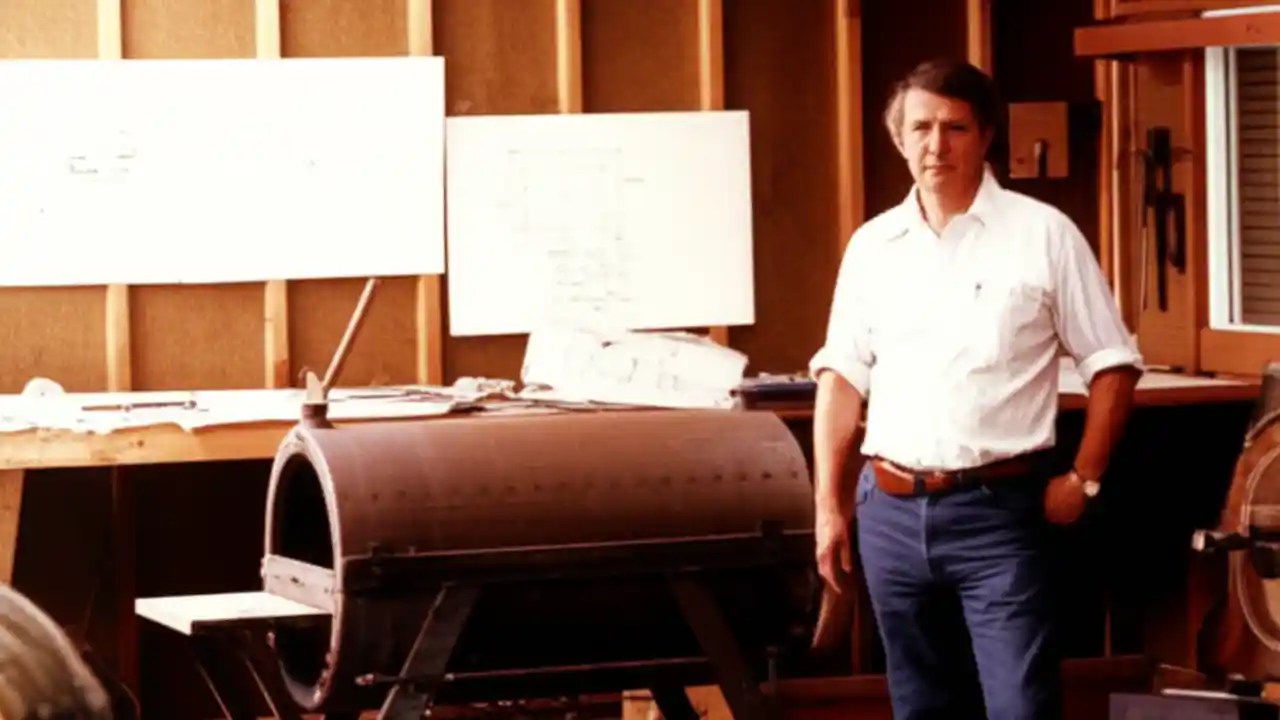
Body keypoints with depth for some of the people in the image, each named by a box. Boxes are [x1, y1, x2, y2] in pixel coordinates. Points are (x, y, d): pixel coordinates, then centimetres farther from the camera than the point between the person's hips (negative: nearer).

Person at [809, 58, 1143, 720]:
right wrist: (828, 504, 7)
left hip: (998, 509, -4)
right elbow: (842, 376, 12)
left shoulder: (1042, 234, -3)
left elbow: (1112, 363, 1)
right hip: (890, 509, 4)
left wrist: (1083, 479, -6)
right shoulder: (872, 244, 8)